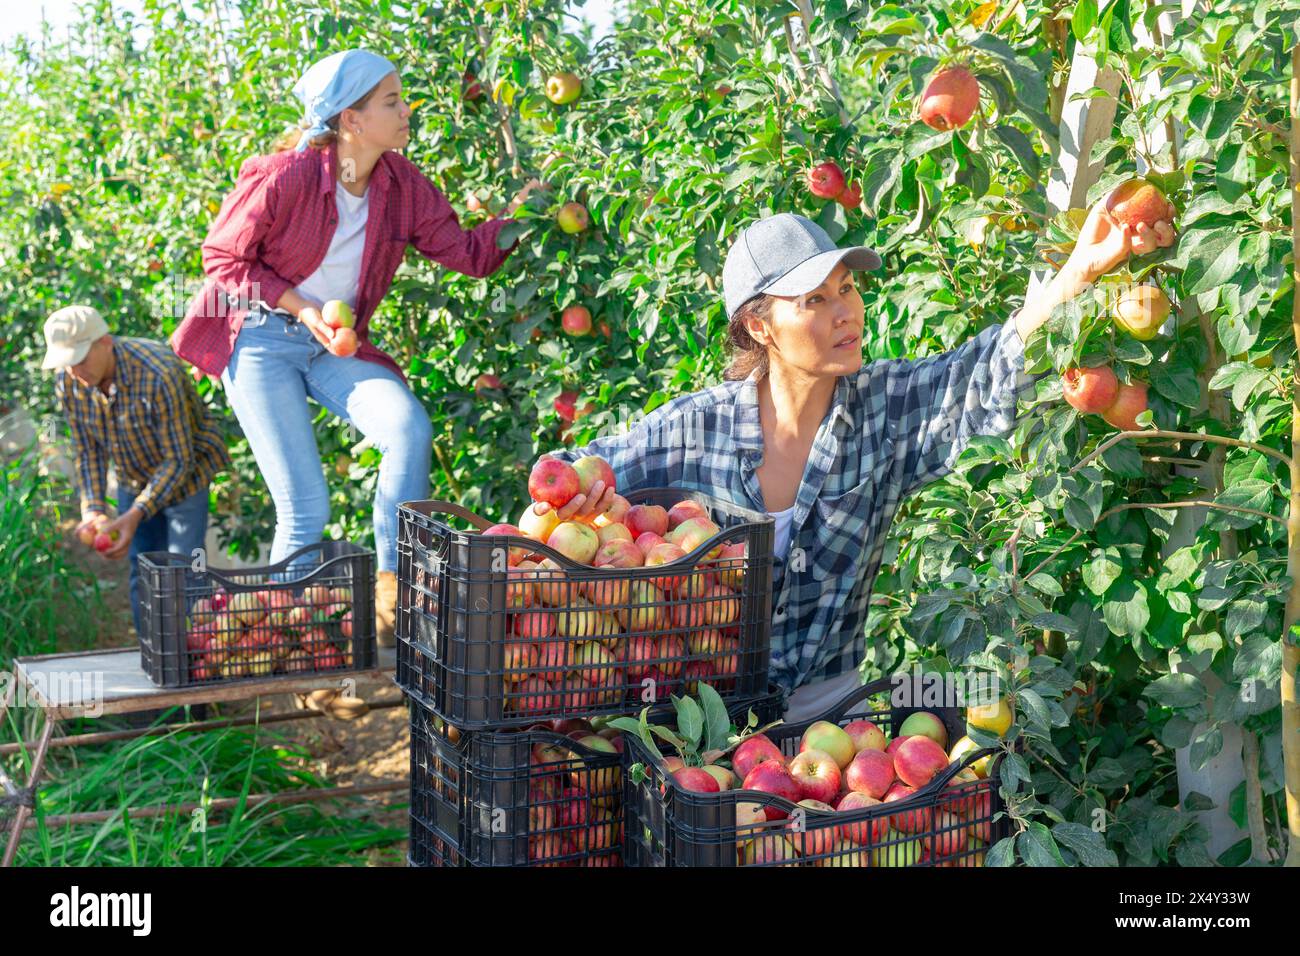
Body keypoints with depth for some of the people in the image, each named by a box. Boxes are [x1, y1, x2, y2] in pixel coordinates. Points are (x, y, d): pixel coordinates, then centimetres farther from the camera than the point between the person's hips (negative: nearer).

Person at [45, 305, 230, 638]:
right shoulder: (68, 383, -16)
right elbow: (88, 451, -6)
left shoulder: (159, 375, -35)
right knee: (143, 573, 8)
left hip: (186, 473, -5)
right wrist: (93, 509, -20)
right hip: (134, 480, 6)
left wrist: (135, 516, -36)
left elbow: (178, 459, -29)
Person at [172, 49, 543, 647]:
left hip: (335, 345, 4)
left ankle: (390, 595, -15)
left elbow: (469, 254, -2)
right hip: (260, 342, -4)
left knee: (410, 428, -25)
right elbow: (222, 258, -9)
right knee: (307, 511, -10)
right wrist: (300, 307, -17)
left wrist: (519, 210, -16)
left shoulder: (401, 185, -3)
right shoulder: (284, 177, -18)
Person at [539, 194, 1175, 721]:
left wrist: (1082, 269, -36)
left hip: (830, 703, 1)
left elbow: (989, 374, -23)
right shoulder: (692, 427, -9)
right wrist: (570, 489, -22)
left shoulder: (889, 406, -7)